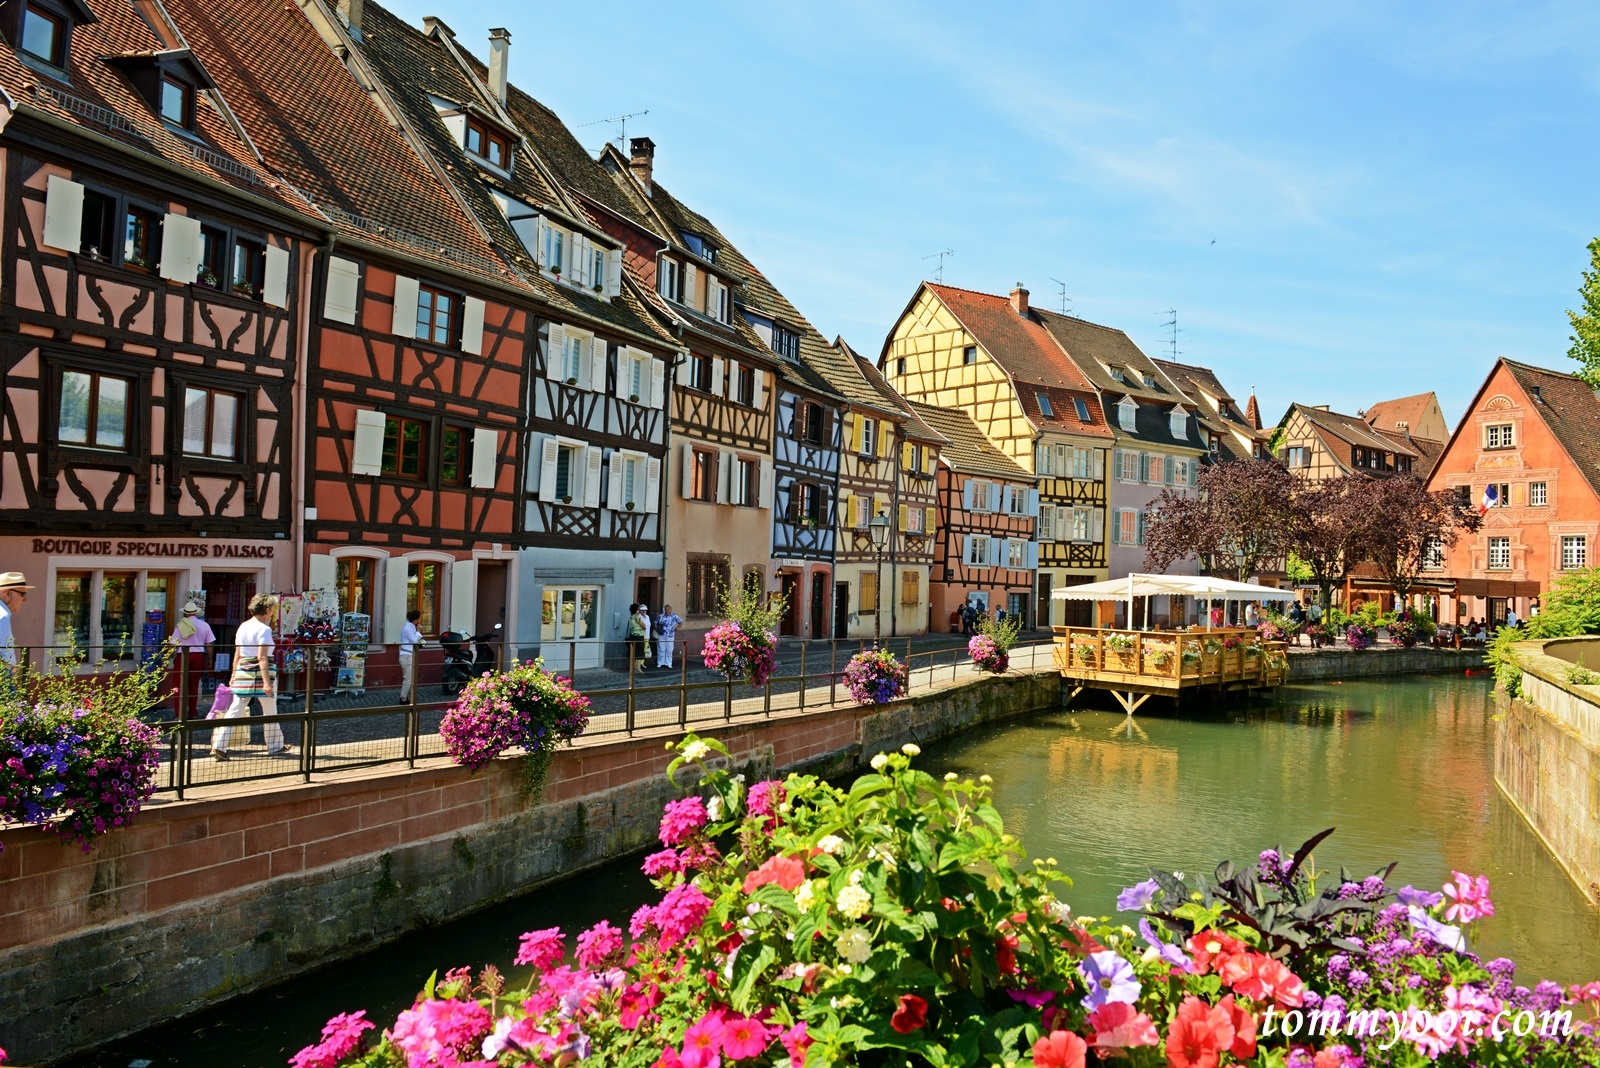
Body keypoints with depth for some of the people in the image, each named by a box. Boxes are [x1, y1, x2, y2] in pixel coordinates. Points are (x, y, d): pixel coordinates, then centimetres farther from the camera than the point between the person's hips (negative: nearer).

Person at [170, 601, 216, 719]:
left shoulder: (180, 625, -4)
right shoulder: (204, 625, 4)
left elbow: (173, 644, -7)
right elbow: (209, 644, 5)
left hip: (183, 656, -3)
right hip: (199, 656, 3)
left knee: (181, 686, 4)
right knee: (194, 685, 14)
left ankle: (180, 713, 2)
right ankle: (193, 712, 19)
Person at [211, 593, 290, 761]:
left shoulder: (243, 626, 9)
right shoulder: (264, 629, -12)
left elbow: (237, 654, 13)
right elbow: (262, 657, -18)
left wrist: (234, 676, 20)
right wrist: (267, 682, -20)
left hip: (243, 670, 6)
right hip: (261, 671, -6)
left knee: (234, 711, 5)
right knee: (270, 712, 9)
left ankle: (219, 746, -5)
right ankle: (275, 746, 20)